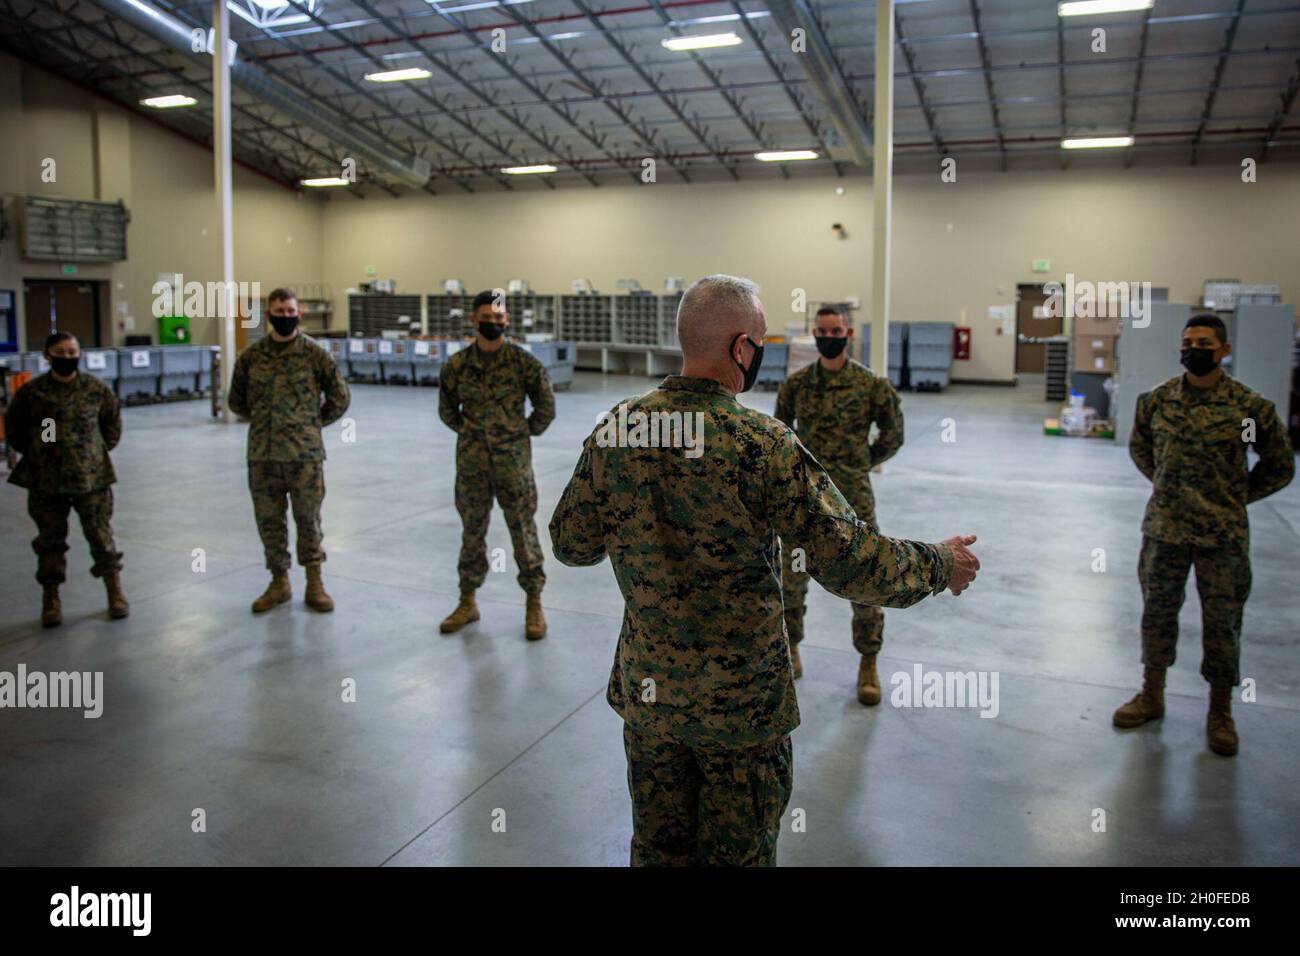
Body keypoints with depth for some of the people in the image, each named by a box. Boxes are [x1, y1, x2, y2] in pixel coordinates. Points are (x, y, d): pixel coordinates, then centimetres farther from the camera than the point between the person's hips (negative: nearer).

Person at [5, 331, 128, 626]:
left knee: (101, 534, 4)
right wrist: (36, 454, 7)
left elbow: (113, 422, 12)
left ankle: (115, 591, 17)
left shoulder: (96, 389, -2)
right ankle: (50, 598, 19)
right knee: (50, 539, 8)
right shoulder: (31, 391, -3)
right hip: (45, 480, 0)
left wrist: (100, 450, 7)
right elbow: (14, 428, 11)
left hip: (92, 477, 0)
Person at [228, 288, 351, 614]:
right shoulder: (251, 356, 4)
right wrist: (264, 422, 13)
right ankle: (279, 582, 23)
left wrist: (312, 425, 7)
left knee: (308, 519, 5)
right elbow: (237, 401, 17)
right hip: (261, 455, 3)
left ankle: (314, 583, 16)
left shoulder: (314, 354, -2)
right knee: (269, 520, 9)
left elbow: (340, 398, 5)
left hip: (305, 453, -2)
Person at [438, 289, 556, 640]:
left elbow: (546, 407, 3)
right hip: (471, 463, 3)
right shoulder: (457, 364, 0)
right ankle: (467, 602, 25)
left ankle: (534, 605, 15)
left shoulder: (523, 361, -6)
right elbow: (447, 409, 15)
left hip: (513, 461, -2)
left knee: (523, 532, 4)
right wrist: (470, 432, 9)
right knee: (471, 532, 12)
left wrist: (522, 434, 4)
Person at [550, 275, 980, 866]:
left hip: (645, 689, 4)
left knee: (658, 846, 22)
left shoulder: (615, 429, -8)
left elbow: (571, 544, 2)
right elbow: (851, 564, -20)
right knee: (738, 851, 17)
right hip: (741, 698, -4)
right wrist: (940, 565, -2)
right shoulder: (763, 444, -21)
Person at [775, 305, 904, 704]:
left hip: (853, 498, -2)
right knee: (793, 578, 12)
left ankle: (868, 664, 21)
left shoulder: (872, 385, -5)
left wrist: (860, 463, 9)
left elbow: (892, 436, 6)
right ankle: (791, 646, 33)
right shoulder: (796, 384, 0)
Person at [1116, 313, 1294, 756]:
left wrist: (1237, 496, 4)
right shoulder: (1157, 399, -1)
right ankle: (1152, 695, 31)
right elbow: (1139, 446, 18)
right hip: (1163, 528, 2)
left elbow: (1280, 466, 5)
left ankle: (1220, 712, 23)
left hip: (1223, 535, -2)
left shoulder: (1249, 406, -9)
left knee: (1221, 621, 7)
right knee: (1157, 611, 13)